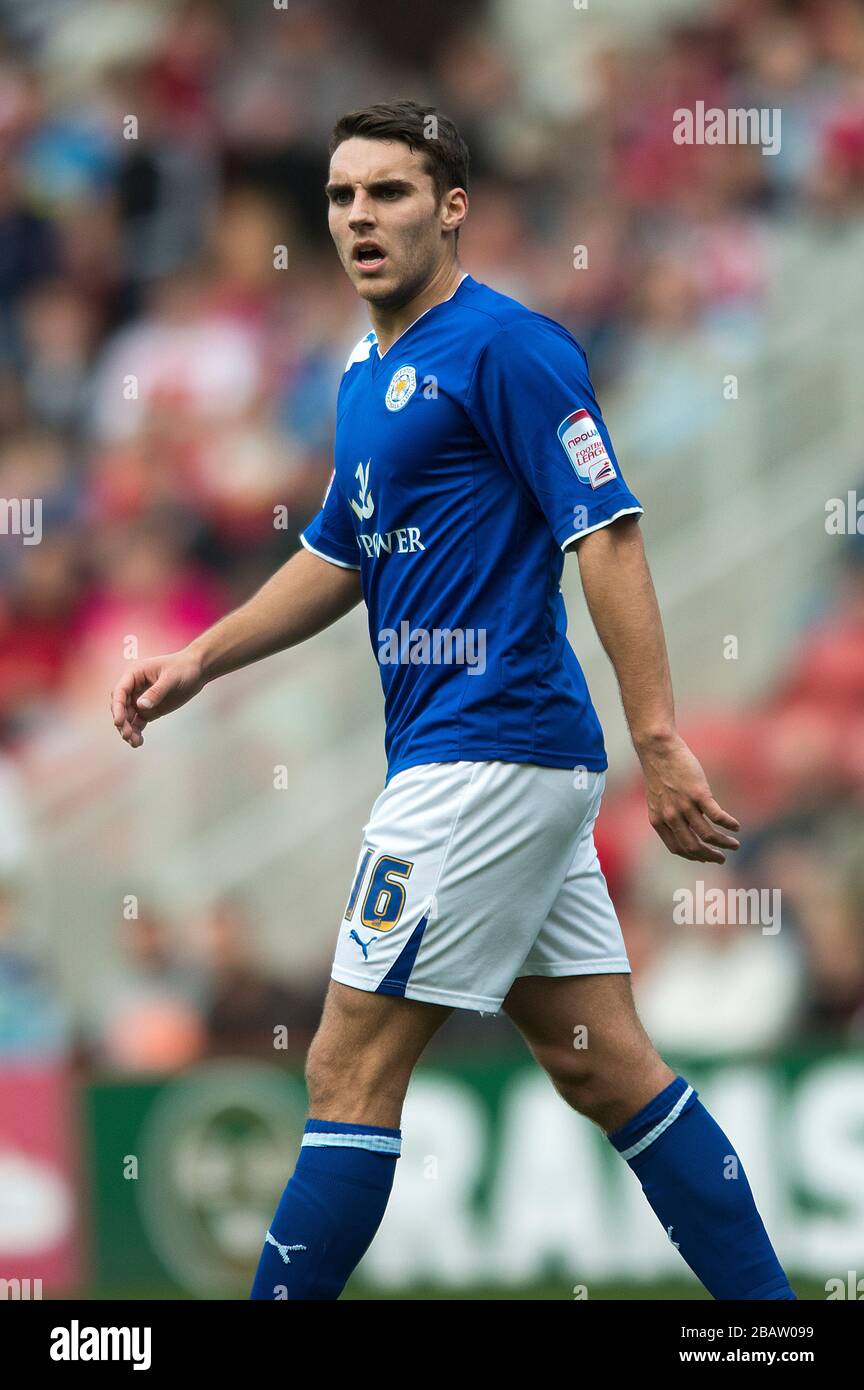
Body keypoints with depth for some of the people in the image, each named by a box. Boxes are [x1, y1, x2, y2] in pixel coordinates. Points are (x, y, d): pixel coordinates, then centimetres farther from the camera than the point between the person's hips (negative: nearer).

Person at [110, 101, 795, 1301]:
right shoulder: (369, 378, 17)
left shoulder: (505, 348, -11)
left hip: (487, 752, -9)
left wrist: (660, 743, -22)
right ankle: (765, 1304, 12)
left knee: (351, 1067, -6)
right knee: (605, 1066, 9)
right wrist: (199, 663, 19)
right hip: (492, 763, 9)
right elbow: (337, 560, 28)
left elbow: (606, 536, -16)